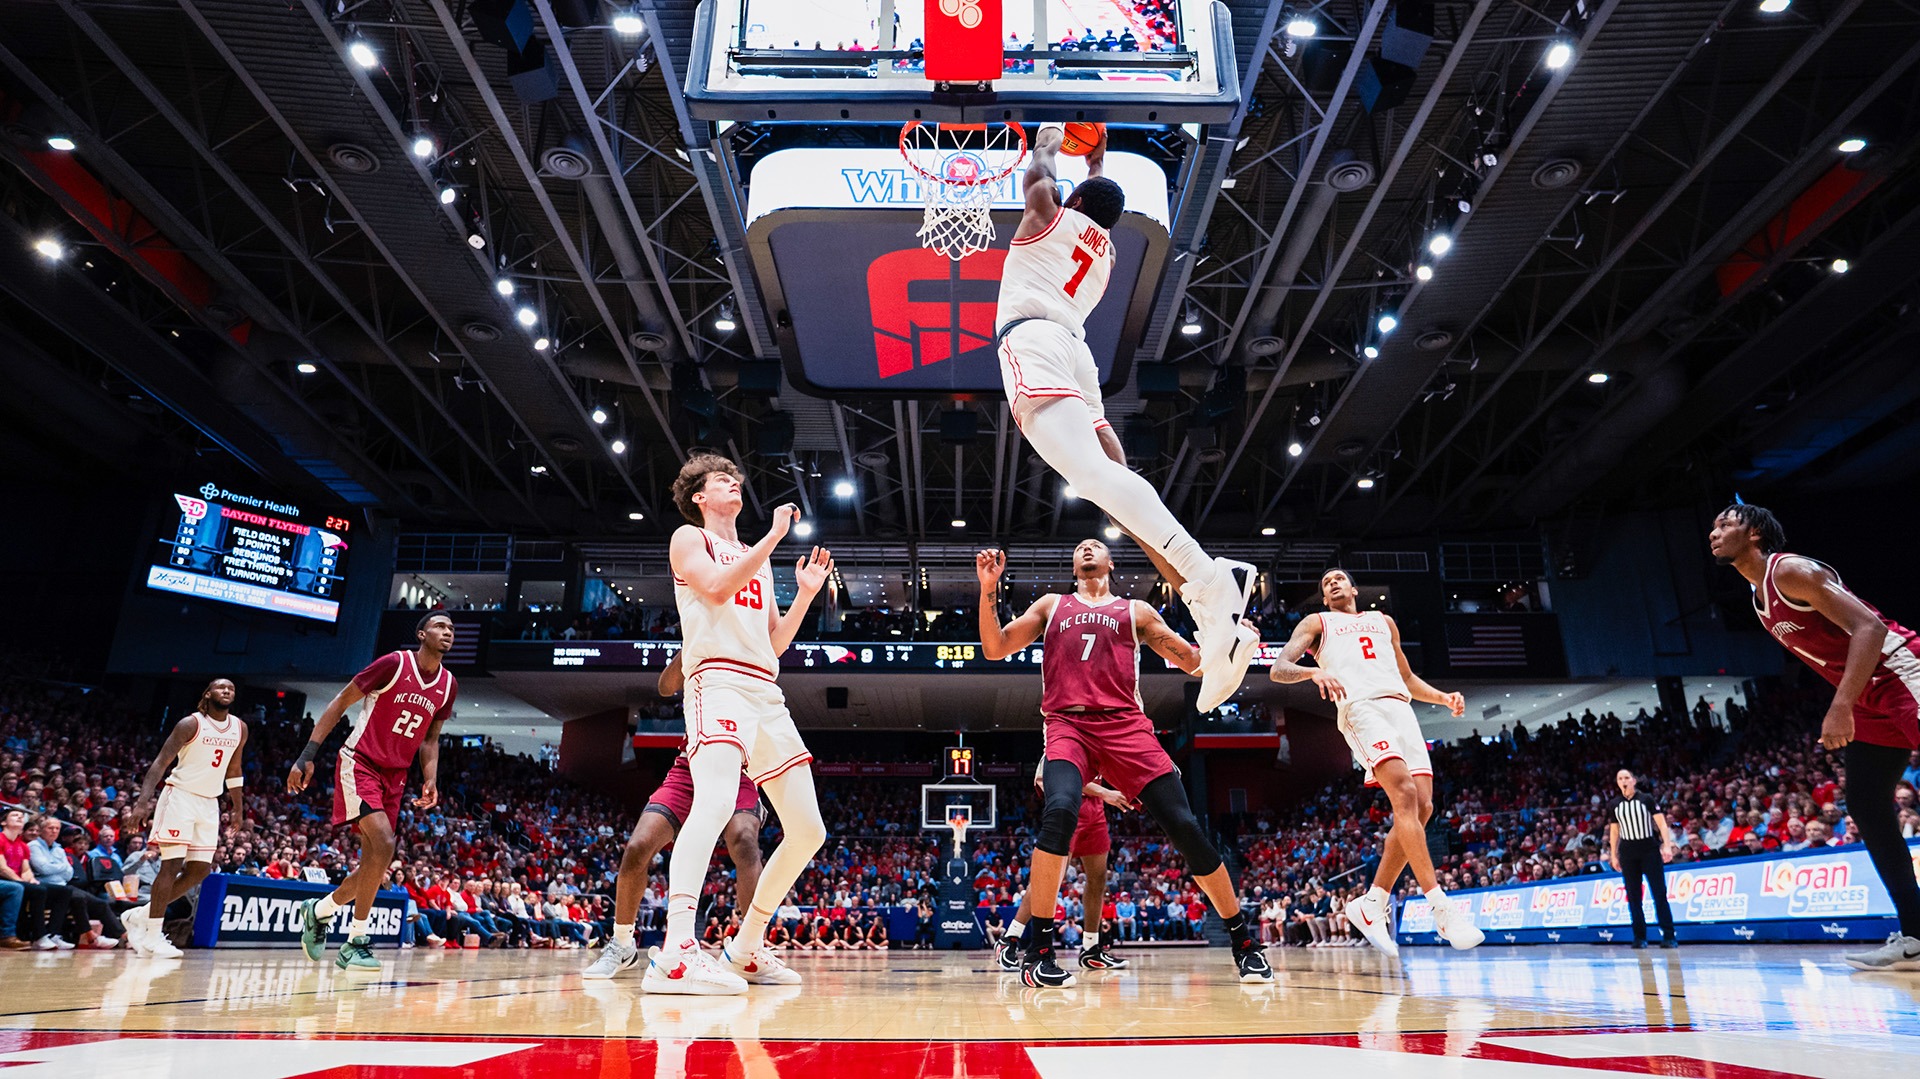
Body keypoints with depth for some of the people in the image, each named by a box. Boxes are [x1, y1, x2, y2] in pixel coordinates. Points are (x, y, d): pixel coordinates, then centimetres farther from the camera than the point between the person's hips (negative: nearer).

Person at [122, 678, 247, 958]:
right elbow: (160, 763, -14)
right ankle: (152, 937, -2)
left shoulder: (239, 728, 7)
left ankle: (141, 916, 19)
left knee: (200, 870, 4)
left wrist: (239, 811, 15)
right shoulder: (191, 724, -10)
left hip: (209, 803, 6)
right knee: (172, 864, -10)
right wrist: (142, 802, -24)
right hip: (180, 796, -6)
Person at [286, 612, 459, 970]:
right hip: (360, 763, -7)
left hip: (395, 776, 7)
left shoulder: (448, 686, 4)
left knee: (374, 865, 7)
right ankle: (357, 940, -6)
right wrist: (308, 755, -12)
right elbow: (340, 702, -7)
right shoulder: (394, 664, -14)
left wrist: (431, 781, 0)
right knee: (383, 845, -22)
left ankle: (318, 910, 33)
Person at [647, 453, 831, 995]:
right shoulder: (689, 538, 10)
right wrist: (774, 537, -8)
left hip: (766, 694, 8)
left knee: (808, 830, 4)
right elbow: (716, 587, -12)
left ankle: (745, 949, 15)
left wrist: (806, 593, 16)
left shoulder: (758, 559, 29)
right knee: (715, 802, -33)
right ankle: (675, 953, -40)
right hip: (719, 681, -8)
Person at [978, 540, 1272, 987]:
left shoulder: (1136, 611, 21)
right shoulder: (1051, 605, 23)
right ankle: (1037, 951, -20)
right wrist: (989, 589, 2)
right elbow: (995, 648, 14)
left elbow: (1194, 661, 20)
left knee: (1185, 826, -7)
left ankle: (1244, 942, 11)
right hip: (1068, 725, -1)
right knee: (1060, 810, -30)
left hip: (1125, 725, 1)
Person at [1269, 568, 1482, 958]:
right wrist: (1315, 671, -19)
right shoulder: (1317, 623, 17)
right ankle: (1441, 908, -24)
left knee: (1421, 808, -6)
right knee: (1405, 794, -24)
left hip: (1400, 707, 6)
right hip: (1360, 707, -6)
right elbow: (1278, 669, 3)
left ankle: (1372, 903, 3)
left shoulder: (1384, 622, 31)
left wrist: (1444, 698, 17)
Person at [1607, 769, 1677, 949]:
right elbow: (1614, 832, 12)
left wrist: (1667, 846, -16)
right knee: (1633, 895, 3)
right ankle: (1640, 937, 9)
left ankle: (1668, 936, 1)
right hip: (1628, 851, 3)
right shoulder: (1614, 805, 7)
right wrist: (1613, 855, 9)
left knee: (1660, 893, -4)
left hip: (1649, 849, -3)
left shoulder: (1646, 800, -1)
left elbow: (1661, 823, -5)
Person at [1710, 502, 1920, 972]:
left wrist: (1840, 708, -32)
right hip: (1869, 698, 10)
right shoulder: (1760, 597, 13)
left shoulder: (1791, 571, -16)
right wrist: (1845, 708, 15)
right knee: (1866, 806, 6)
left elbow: (1869, 627, -25)